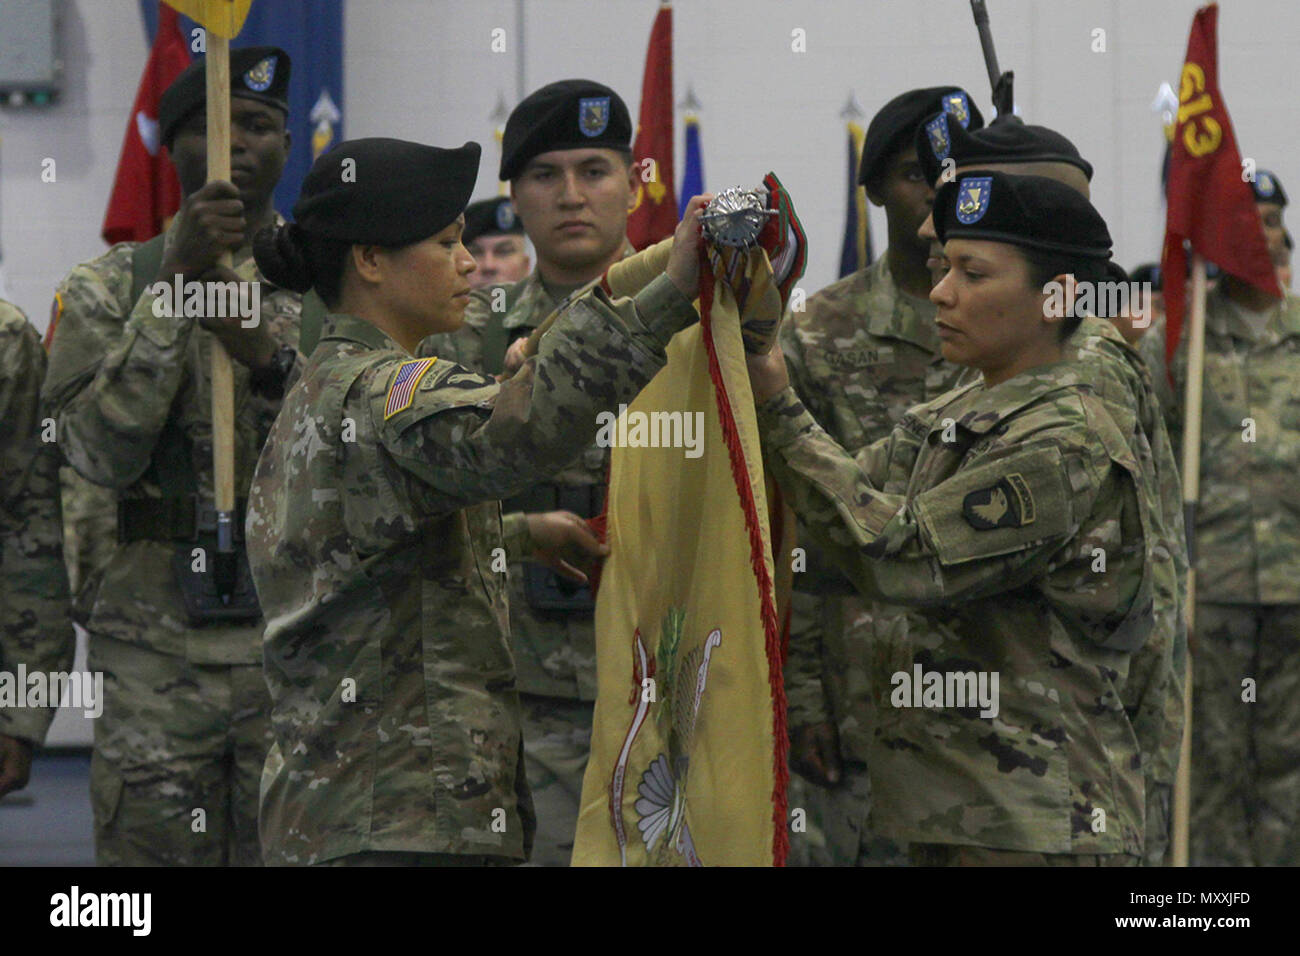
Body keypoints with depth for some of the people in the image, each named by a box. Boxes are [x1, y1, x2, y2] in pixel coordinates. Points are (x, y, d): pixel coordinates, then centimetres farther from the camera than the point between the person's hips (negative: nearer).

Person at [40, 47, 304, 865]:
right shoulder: (110, 287, 8)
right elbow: (100, 449, -7)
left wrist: (271, 358, -16)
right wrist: (174, 284, -12)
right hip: (157, 648, 0)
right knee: (146, 846, 1)